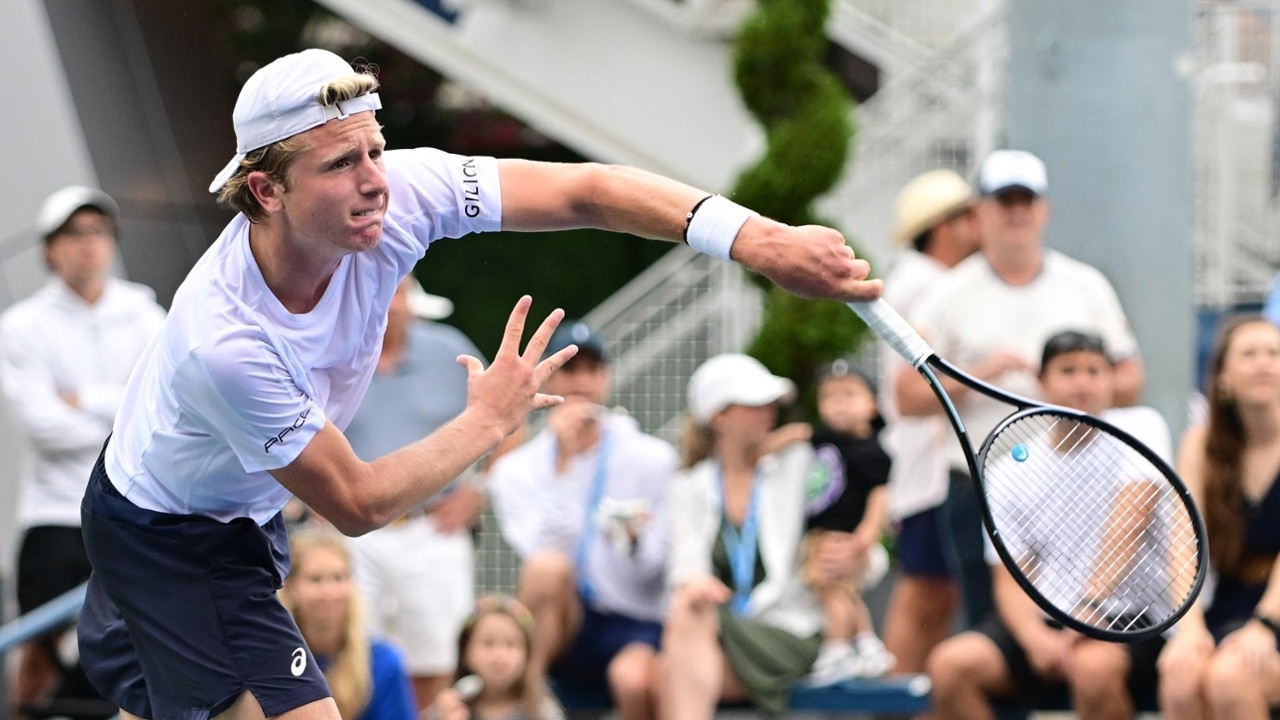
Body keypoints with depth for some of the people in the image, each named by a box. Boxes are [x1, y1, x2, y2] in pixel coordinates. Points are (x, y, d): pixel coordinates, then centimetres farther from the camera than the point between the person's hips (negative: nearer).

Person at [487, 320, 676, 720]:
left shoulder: (652, 459, 4)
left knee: (633, 677, -35)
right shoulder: (516, 470, 5)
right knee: (548, 567, -32)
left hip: (636, 626, 0)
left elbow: (651, 574, -2)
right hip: (562, 630, 0)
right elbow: (543, 553, -13)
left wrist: (634, 541, -25)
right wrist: (564, 463, -16)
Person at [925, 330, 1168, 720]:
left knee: (1093, 665, -36)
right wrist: (1036, 638, -19)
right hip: (1045, 619, 4)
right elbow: (1011, 581, 3)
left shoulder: (1141, 430, 1)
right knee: (950, 664, -21)